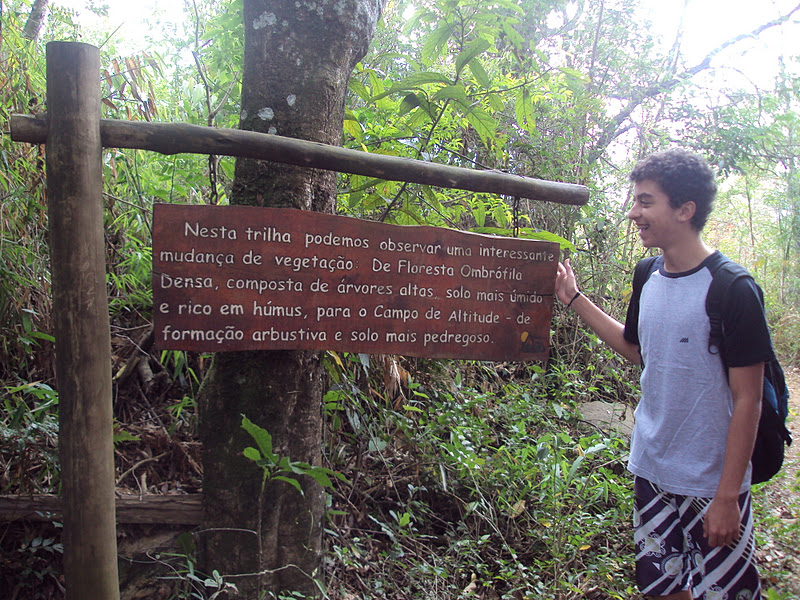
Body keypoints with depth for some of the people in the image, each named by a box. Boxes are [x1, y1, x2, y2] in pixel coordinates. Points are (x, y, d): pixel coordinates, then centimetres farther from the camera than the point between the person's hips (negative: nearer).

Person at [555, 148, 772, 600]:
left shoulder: (732, 290, -18)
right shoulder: (650, 279, 1)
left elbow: (748, 400, -16)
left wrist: (728, 495, -16)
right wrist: (575, 299, 16)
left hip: (712, 484, -6)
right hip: (652, 475, 6)